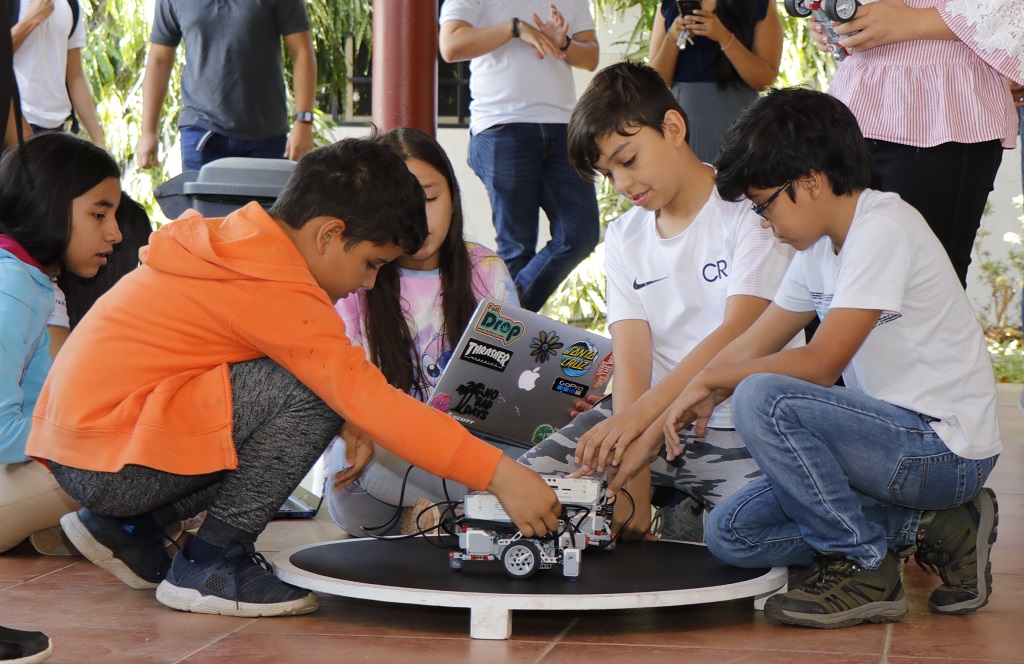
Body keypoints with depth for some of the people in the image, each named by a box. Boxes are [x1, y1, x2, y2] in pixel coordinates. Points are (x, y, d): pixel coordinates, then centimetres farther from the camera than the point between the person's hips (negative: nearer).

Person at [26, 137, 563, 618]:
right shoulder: (274, 291, -18)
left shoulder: (235, 239, 12)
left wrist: (346, 421, 5)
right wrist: (500, 475, -21)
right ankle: (210, 564, -6)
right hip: (110, 462, -10)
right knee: (310, 396, -18)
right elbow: (369, 400, -22)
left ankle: (126, 529, 16)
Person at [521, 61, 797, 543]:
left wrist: (640, 413, -29)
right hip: (651, 418, 4)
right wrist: (632, 478, -14)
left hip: (739, 425, -4)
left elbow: (738, 334, -17)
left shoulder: (749, 208, -3)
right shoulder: (623, 239, 15)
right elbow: (631, 359, 2)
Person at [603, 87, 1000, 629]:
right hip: (897, 433, 10)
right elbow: (747, 349, 14)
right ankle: (930, 527, 4)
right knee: (731, 534, 0)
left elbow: (821, 362, -21)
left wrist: (711, 380, -8)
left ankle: (865, 568, -11)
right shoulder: (822, 248, 11)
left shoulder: (883, 230, -17)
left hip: (946, 449, -9)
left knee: (761, 399, -27)